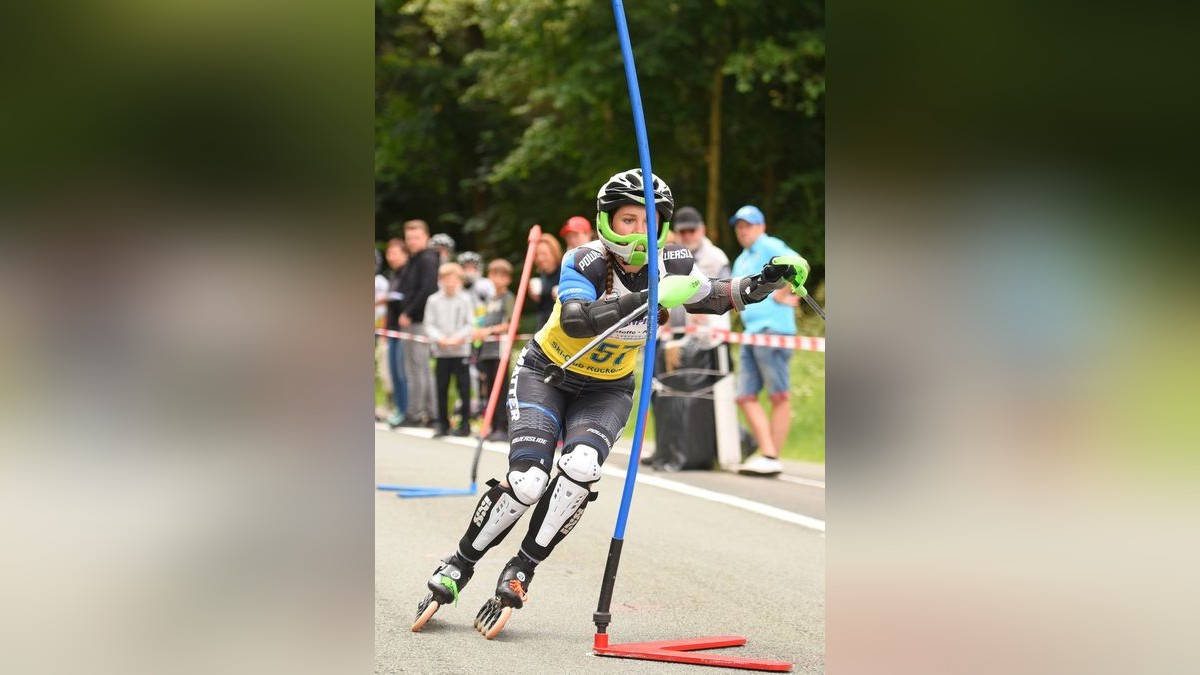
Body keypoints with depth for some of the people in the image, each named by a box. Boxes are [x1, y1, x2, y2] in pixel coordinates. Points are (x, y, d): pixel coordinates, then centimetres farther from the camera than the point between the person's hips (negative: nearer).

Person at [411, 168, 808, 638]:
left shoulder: (669, 265, -15)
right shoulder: (585, 261, -27)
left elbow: (711, 298, 4)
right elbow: (574, 320, -46)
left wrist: (760, 284, -14)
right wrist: (646, 299, -56)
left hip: (607, 391, 3)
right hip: (545, 375, -3)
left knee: (580, 467, -26)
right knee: (527, 482, -19)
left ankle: (520, 572, -10)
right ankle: (458, 565, 4)